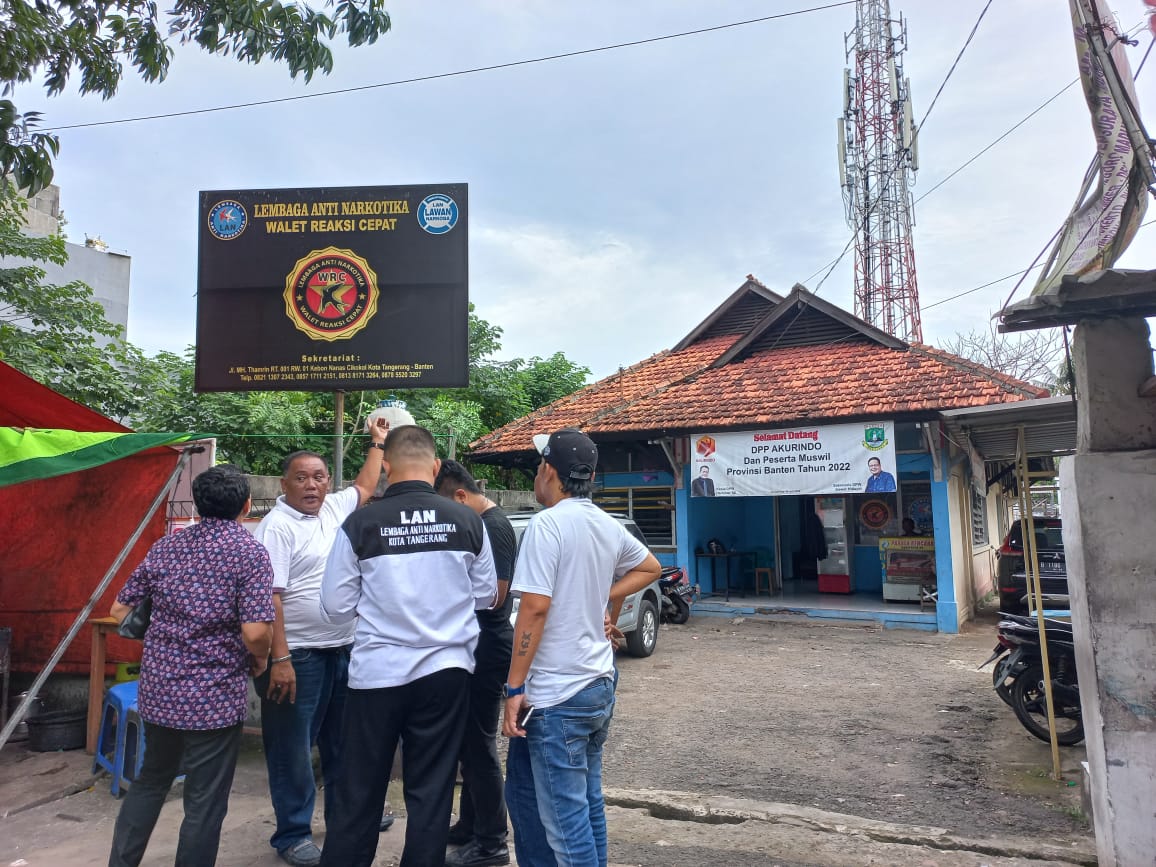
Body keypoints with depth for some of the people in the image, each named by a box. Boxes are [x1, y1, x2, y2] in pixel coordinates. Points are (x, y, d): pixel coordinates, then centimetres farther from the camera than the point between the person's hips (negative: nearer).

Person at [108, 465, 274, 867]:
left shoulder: (165, 547, 4)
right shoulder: (250, 552, -13)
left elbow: (120, 611, 10)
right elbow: (255, 632, -22)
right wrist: (260, 660, -1)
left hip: (158, 689, 6)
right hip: (215, 696, -6)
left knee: (150, 780, 27)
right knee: (205, 803, 8)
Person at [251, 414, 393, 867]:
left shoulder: (334, 507, 7)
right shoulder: (276, 527, -14)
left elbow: (365, 485, 27)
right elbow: (269, 595, -19)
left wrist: (377, 442, 28)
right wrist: (279, 659, -23)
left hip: (344, 649, 8)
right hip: (299, 655, -7)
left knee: (343, 739, 21)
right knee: (293, 748, 6)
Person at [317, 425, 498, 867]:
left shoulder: (359, 524, -9)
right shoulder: (468, 520, -5)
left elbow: (336, 606, -3)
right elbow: (485, 595, 5)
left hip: (376, 673, -1)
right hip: (445, 671, 1)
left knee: (359, 793, 15)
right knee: (431, 792, 13)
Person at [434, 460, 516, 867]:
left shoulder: (494, 527, -18)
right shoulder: (480, 524, 11)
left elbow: (494, 595, -22)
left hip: (488, 649, -10)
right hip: (476, 646, 10)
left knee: (480, 745, -1)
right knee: (470, 740, 18)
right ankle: (470, 825, 32)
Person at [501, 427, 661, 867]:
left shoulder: (547, 523, -16)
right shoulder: (609, 526, 8)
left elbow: (535, 607, -20)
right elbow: (650, 567, 25)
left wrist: (514, 687, -15)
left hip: (559, 692, -9)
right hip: (599, 683, 9)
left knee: (565, 815, 0)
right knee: (587, 801, 19)